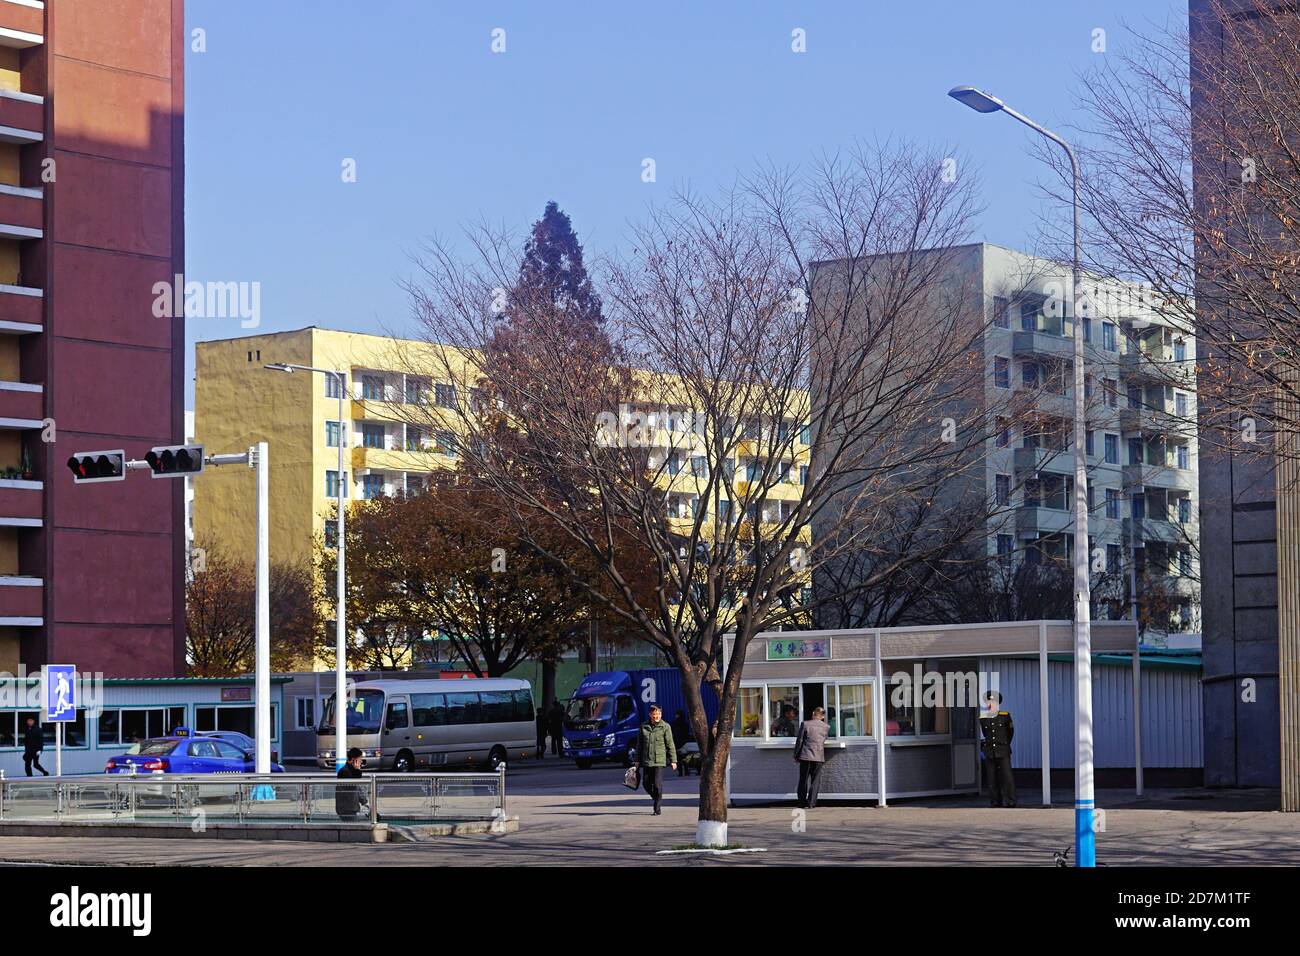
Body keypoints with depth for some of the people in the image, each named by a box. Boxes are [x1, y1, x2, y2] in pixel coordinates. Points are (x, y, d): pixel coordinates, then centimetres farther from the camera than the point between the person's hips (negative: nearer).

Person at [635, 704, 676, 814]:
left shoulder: (665, 727, -2)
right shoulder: (644, 727, 8)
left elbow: (670, 745, -2)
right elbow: (639, 744, 14)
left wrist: (673, 760, -5)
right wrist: (637, 760, 13)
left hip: (659, 760, -4)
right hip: (646, 760, 4)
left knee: (657, 784, -9)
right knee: (646, 783, 8)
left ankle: (657, 808, -2)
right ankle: (657, 798, 33)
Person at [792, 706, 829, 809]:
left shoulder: (805, 724, -4)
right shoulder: (826, 727, 2)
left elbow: (799, 741, -3)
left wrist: (796, 755, 4)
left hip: (805, 756, -1)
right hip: (819, 757, 1)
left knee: (803, 780, 8)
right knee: (814, 781, 5)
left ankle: (802, 803, 9)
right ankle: (811, 803, 1)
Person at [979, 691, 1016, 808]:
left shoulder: (1005, 716, 4)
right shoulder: (982, 719, 6)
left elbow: (1010, 732, 17)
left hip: (1003, 752, -2)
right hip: (989, 753, 2)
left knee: (1006, 776, -8)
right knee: (991, 779, 2)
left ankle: (1010, 801, -4)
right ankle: (995, 802, 10)